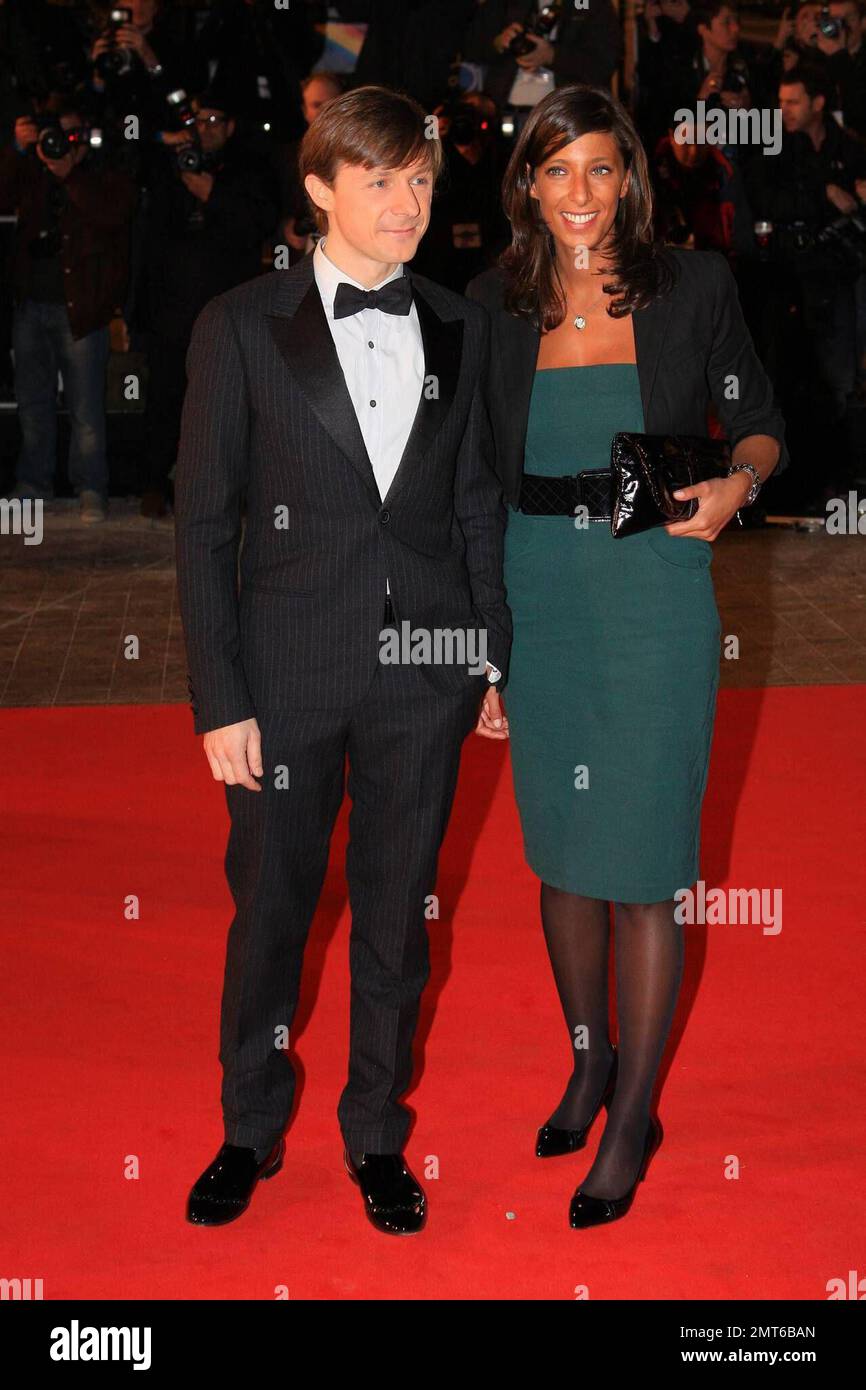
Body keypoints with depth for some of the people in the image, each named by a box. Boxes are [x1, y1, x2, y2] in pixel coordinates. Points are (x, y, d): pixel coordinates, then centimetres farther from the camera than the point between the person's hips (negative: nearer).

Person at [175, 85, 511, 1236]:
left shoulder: (459, 329, 6)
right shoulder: (241, 326, -2)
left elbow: (479, 502, 12)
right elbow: (203, 522, -3)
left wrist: (495, 654, 7)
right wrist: (220, 697, -7)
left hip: (425, 672, 2)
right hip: (289, 671, -2)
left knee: (397, 911, 11)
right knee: (270, 906, 9)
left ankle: (378, 1137, 29)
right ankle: (251, 1130, 31)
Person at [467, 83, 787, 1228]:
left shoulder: (694, 285, -2)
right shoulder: (496, 303, 5)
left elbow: (757, 421, 7)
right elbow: (480, 462, 11)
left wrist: (736, 484, -15)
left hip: (656, 592, -3)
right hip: (536, 595, 3)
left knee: (642, 860, -2)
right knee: (558, 845, 13)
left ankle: (635, 1115, 13)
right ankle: (590, 1059, 35)